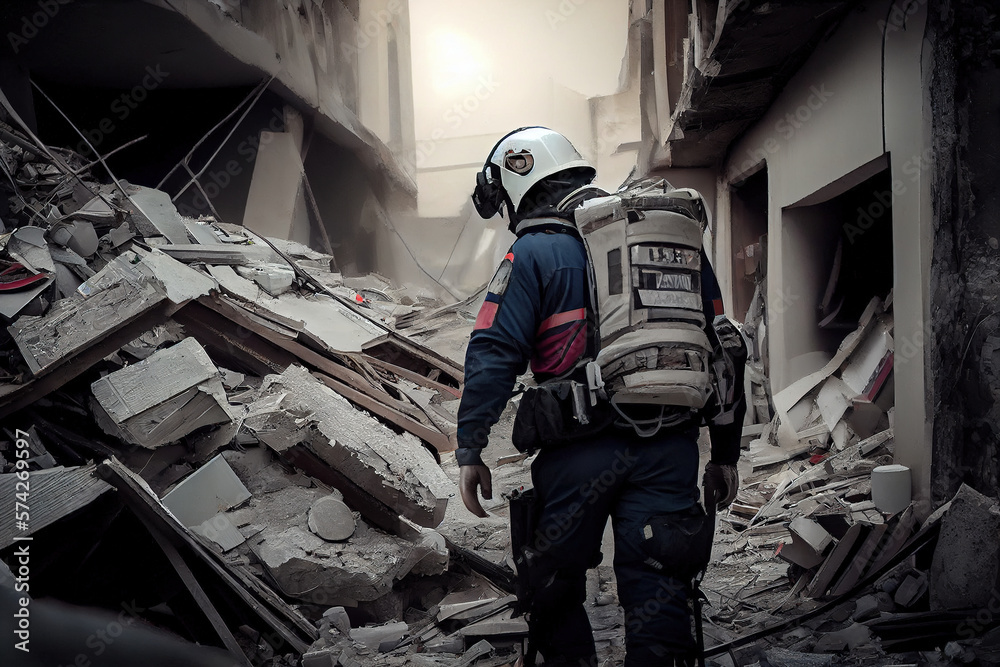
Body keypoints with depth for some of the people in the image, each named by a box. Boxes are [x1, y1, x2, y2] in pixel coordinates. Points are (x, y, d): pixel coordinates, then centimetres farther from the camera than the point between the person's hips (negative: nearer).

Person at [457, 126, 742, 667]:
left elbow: (494, 356, -9)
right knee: (657, 591, 6)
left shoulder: (534, 252, 0)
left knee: (555, 582, 15)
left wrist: (469, 450, -6)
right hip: (671, 449, 4)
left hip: (582, 449, -4)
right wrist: (725, 453, 20)